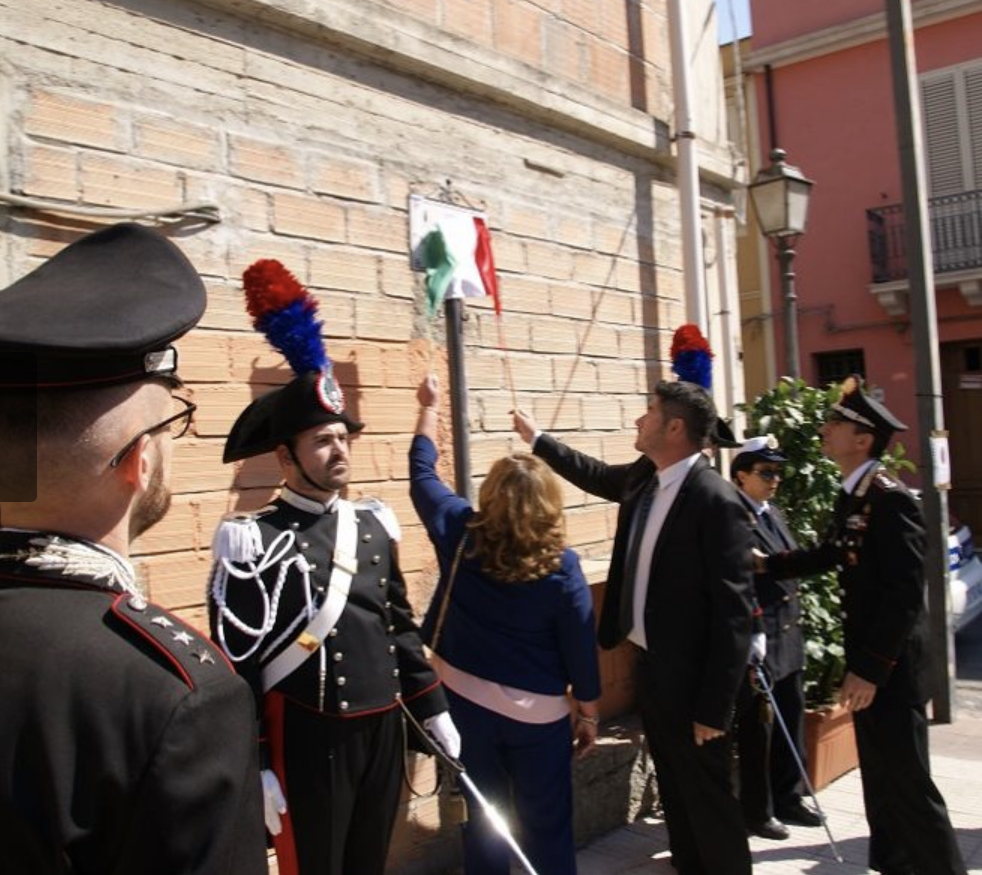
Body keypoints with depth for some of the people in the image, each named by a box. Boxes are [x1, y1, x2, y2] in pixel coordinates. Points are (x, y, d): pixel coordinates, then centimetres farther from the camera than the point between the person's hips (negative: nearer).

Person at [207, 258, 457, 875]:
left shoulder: (374, 526, 5)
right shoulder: (255, 542, -13)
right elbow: (237, 663, -13)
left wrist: (435, 712, 13)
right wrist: (253, 769, -14)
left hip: (383, 731, 6)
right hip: (307, 742, -5)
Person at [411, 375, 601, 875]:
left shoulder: (459, 536, -9)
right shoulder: (561, 566, -15)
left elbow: (422, 475, 6)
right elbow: (579, 647, -10)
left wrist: (429, 408, 18)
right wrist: (588, 714, 4)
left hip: (466, 700, 3)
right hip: (538, 711, -2)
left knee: (482, 819, 17)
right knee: (547, 826, 11)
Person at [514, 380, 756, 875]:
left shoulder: (716, 501, -22)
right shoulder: (643, 478, 2)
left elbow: (733, 612, -22)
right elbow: (596, 475, 26)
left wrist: (714, 706, -20)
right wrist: (537, 439, 31)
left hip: (689, 674, -8)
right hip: (649, 662, 8)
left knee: (707, 797, 6)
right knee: (674, 790, 21)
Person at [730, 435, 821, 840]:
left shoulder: (772, 513, 12)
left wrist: (794, 628, 15)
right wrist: (753, 638, -25)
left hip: (788, 638, 9)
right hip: (758, 643, -9)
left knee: (791, 722, 18)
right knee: (757, 730, 5)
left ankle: (787, 799, 33)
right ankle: (756, 811, 20)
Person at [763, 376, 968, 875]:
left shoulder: (890, 498, -20)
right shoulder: (850, 497, 9)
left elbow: (906, 593, -24)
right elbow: (829, 556, 23)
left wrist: (872, 669, -23)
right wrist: (768, 563, 11)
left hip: (891, 668, -9)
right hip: (867, 661, 9)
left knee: (909, 786, 0)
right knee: (879, 782, 20)